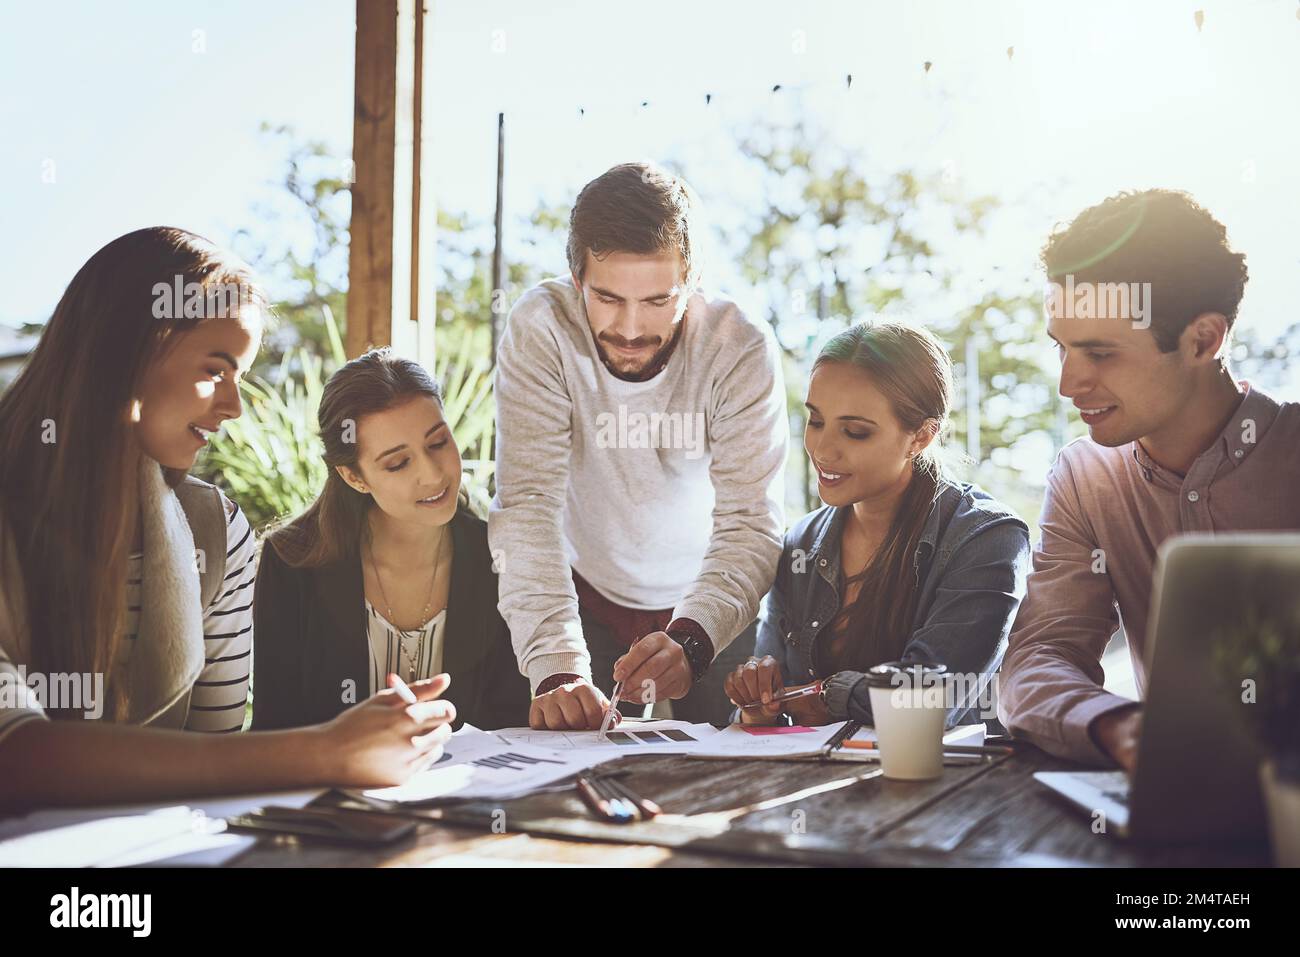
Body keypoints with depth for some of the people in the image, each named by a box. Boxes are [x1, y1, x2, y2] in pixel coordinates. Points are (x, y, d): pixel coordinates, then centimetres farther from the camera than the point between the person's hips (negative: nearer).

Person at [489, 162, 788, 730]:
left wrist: (689, 641, -44)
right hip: (588, 597, 0)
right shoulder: (540, 330, -21)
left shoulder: (743, 349, -21)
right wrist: (558, 667, -39)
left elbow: (749, 525, -25)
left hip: (710, 609, 0)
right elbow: (529, 503, -26)